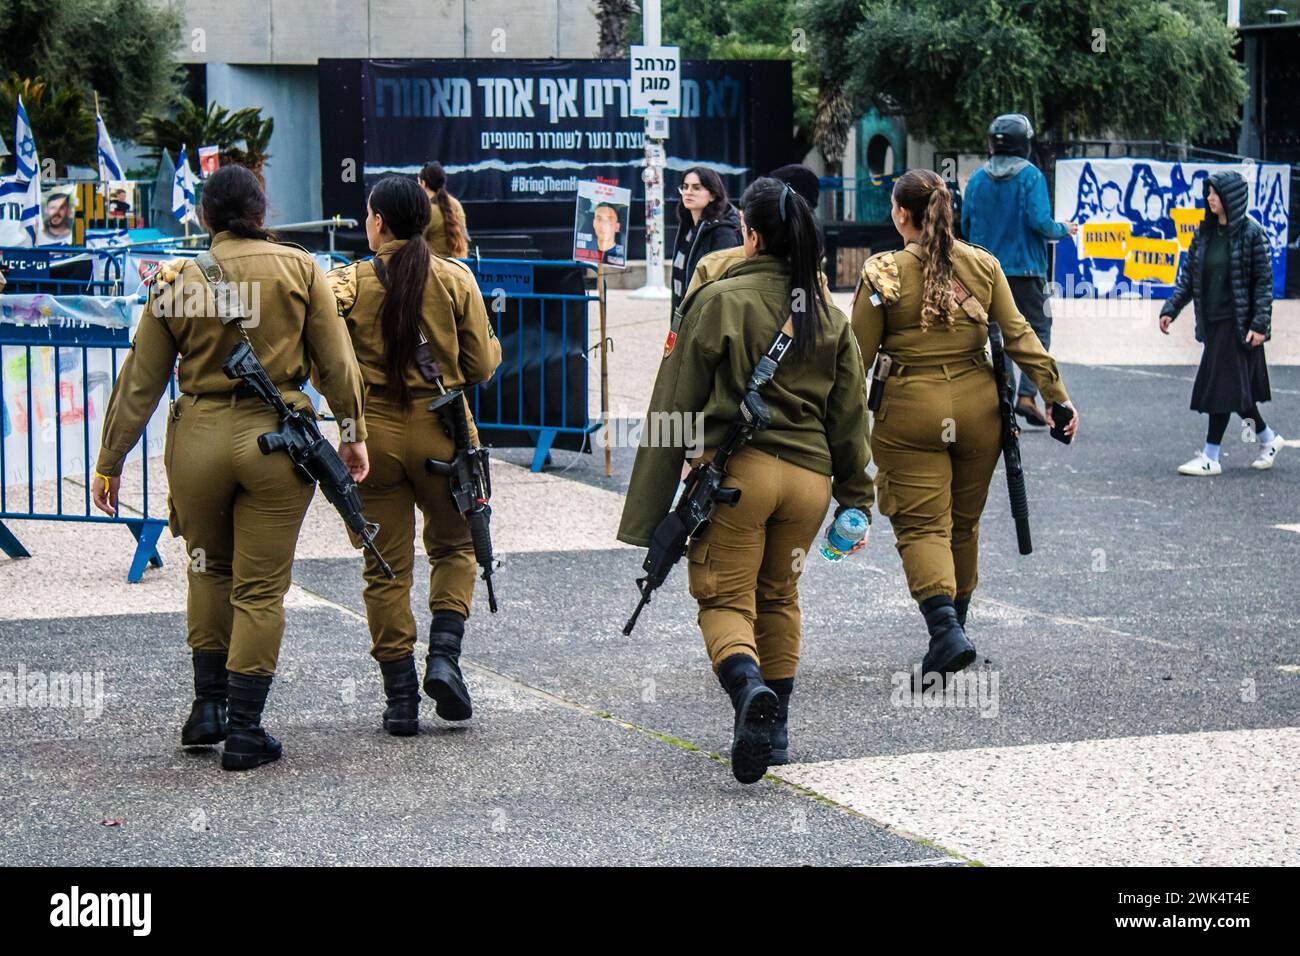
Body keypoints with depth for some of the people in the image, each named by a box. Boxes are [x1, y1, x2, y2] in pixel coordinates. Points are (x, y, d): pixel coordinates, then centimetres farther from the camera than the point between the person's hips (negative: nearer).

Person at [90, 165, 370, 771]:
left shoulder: (177, 279, 1)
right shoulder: (299, 269, -1)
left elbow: (139, 382, 4)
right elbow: (336, 361, 0)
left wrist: (110, 461, 11)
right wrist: (352, 432, 10)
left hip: (198, 438, 1)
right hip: (277, 437, -1)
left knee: (209, 568, 23)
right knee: (261, 587, 5)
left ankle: (209, 705, 20)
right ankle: (244, 730, 5)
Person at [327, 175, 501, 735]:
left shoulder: (347, 284, -4)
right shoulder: (456, 279, -2)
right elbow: (481, 367, 1)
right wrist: (494, 345, 22)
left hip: (372, 433, 0)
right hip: (441, 432, 0)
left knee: (386, 567, 8)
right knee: (454, 546, 21)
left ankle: (401, 698, 8)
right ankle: (444, 656, 1)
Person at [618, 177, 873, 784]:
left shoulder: (721, 301, -4)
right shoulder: (831, 317, 10)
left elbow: (678, 404, -4)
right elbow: (850, 419, 13)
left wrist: (650, 508, -1)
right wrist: (856, 500, 20)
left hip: (736, 470, -4)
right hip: (808, 476, 5)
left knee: (725, 599, 2)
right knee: (778, 597, 21)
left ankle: (748, 687, -28)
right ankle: (773, 728, 22)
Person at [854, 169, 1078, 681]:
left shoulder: (883, 274, -8)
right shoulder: (983, 265, 1)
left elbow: (858, 354, -5)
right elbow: (1018, 335, 0)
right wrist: (1056, 393, 4)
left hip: (910, 410, -4)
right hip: (977, 405, 4)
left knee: (921, 524, -1)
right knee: (964, 522, 18)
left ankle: (944, 625, -22)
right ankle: (954, 623, 30)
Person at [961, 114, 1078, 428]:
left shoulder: (978, 178, 4)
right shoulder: (1031, 175, -9)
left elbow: (966, 225, 7)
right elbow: (1040, 221, -17)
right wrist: (1063, 230, 2)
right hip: (1026, 268, -4)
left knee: (1000, 334, 12)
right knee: (1038, 331, 5)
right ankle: (1027, 394, -9)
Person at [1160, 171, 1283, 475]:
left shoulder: (1251, 234, -10)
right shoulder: (1205, 231, 8)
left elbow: (1264, 281, -10)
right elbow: (1188, 275, 11)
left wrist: (1260, 324, -16)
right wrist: (1171, 309, 1)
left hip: (1237, 322, -7)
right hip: (1213, 322, 7)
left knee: (1222, 385, -7)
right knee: (1238, 386, 12)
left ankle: (1211, 457, -3)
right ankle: (1268, 438, 30)